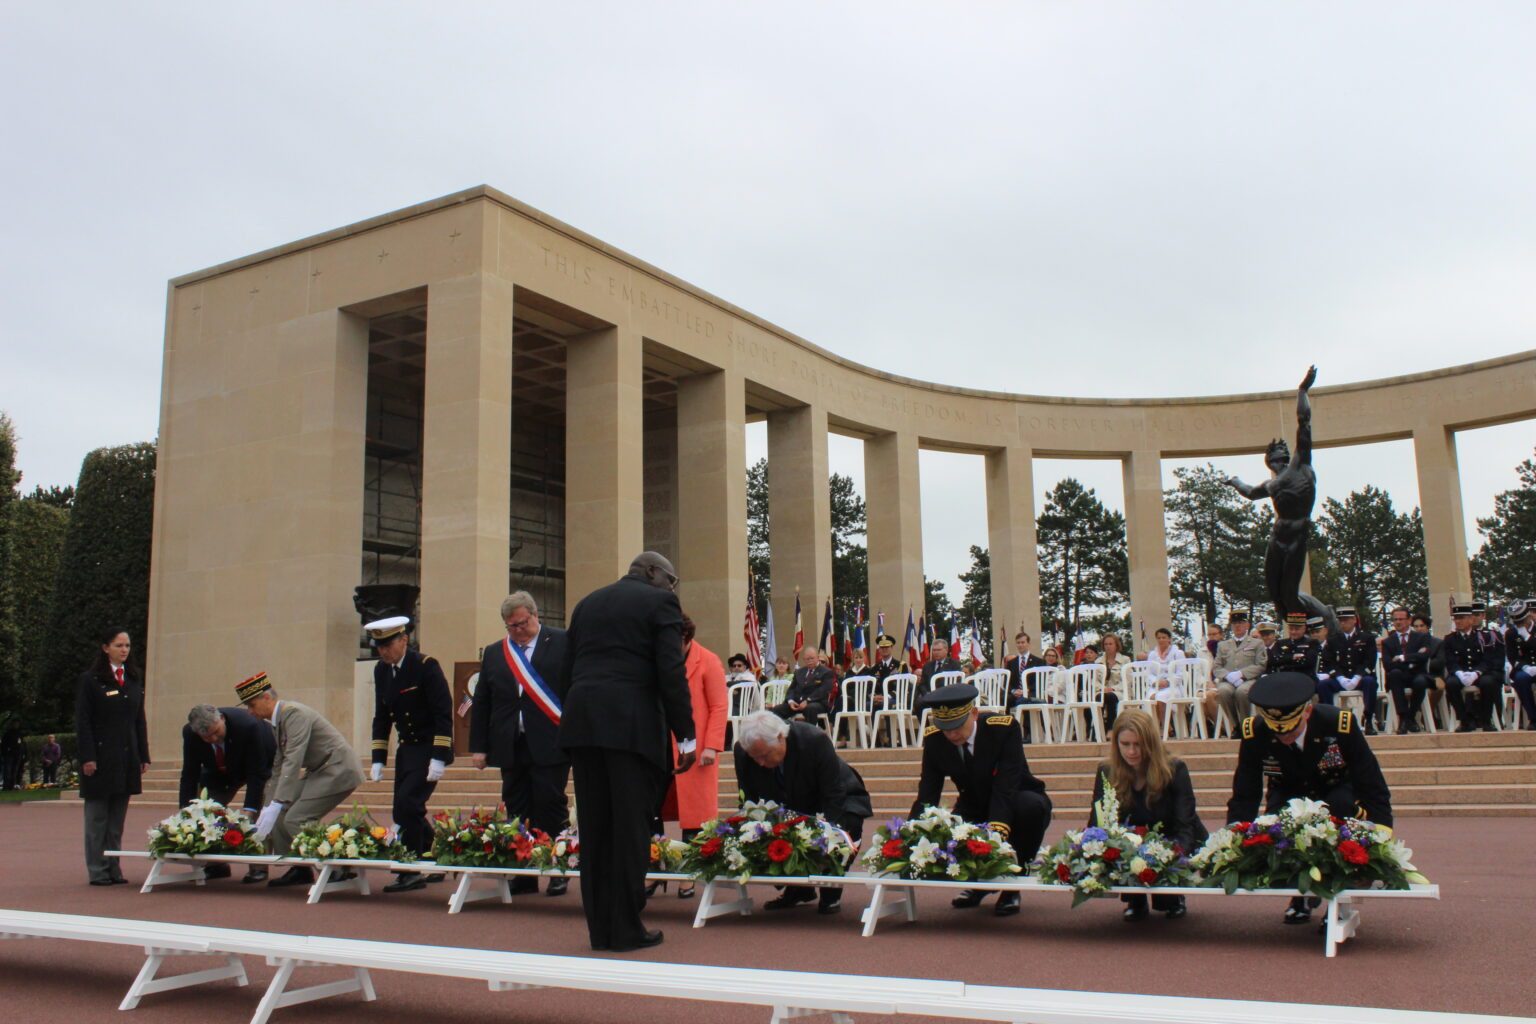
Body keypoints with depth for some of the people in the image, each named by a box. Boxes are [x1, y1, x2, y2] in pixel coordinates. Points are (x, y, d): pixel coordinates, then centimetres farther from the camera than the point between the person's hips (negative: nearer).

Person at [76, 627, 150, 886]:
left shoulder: (134, 680, 14)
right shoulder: (90, 680, -2)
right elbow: (82, 722, -6)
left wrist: (143, 756, 9)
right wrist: (87, 757, -13)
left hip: (127, 759, 5)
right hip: (100, 758, -5)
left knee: (117, 818, 8)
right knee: (97, 818, 1)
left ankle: (113, 869, 14)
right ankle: (97, 871, 6)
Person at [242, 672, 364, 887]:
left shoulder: (294, 713, -19)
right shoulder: (277, 721, 11)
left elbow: (293, 762, -28)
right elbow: (279, 767, 16)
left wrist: (276, 805, -30)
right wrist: (268, 807, 12)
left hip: (338, 770, -10)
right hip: (318, 772, 10)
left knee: (296, 820, -16)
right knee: (280, 816, 5)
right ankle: (300, 870, 15)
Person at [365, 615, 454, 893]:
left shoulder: (426, 666, -16)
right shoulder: (381, 670, 5)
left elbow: (444, 714, -17)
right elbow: (382, 717, 13)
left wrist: (438, 759, -22)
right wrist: (378, 759, 9)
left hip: (430, 748, -8)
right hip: (407, 749, 8)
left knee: (406, 804, -16)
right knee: (405, 809, 9)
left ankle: (411, 872, -6)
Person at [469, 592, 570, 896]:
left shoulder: (562, 642, 1)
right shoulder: (493, 653, 14)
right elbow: (481, 703, 15)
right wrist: (478, 746, 9)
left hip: (550, 745, -4)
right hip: (511, 747, 4)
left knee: (550, 811, -2)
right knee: (516, 813, 6)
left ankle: (558, 872, 10)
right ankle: (523, 875, 15)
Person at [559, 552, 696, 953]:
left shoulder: (587, 603, 20)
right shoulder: (660, 602, 2)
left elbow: (566, 671, 17)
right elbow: (671, 672, -7)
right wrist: (685, 735, -4)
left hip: (581, 723, 6)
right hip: (633, 725, -6)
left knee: (594, 827, 10)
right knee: (631, 827, 0)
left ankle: (599, 927, 15)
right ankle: (626, 930, 3)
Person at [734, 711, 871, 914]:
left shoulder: (815, 740, -35)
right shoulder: (742, 752, -24)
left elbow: (834, 796, -28)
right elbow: (749, 801, -11)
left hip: (841, 800, -4)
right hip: (789, 807, 4)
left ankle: (831, 893, -5)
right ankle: (798, 889, 8)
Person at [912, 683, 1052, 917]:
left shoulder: (1004, 728, -27)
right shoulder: (933, 739, -15)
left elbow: (1005, 788, -34)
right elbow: (927, 794, -15)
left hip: (1013, 805, -2)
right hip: (974, 808, 3)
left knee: (1032, 806, -37)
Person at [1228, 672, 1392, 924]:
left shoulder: (1341, 725, -33)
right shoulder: (1254, 733, -27)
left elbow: (1373, 790, -27)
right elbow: (1244, 797, -19)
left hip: (1336, 791, -1)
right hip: (1288, 794, 2)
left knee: (1343, 807, -34)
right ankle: (1302, 893, 1)